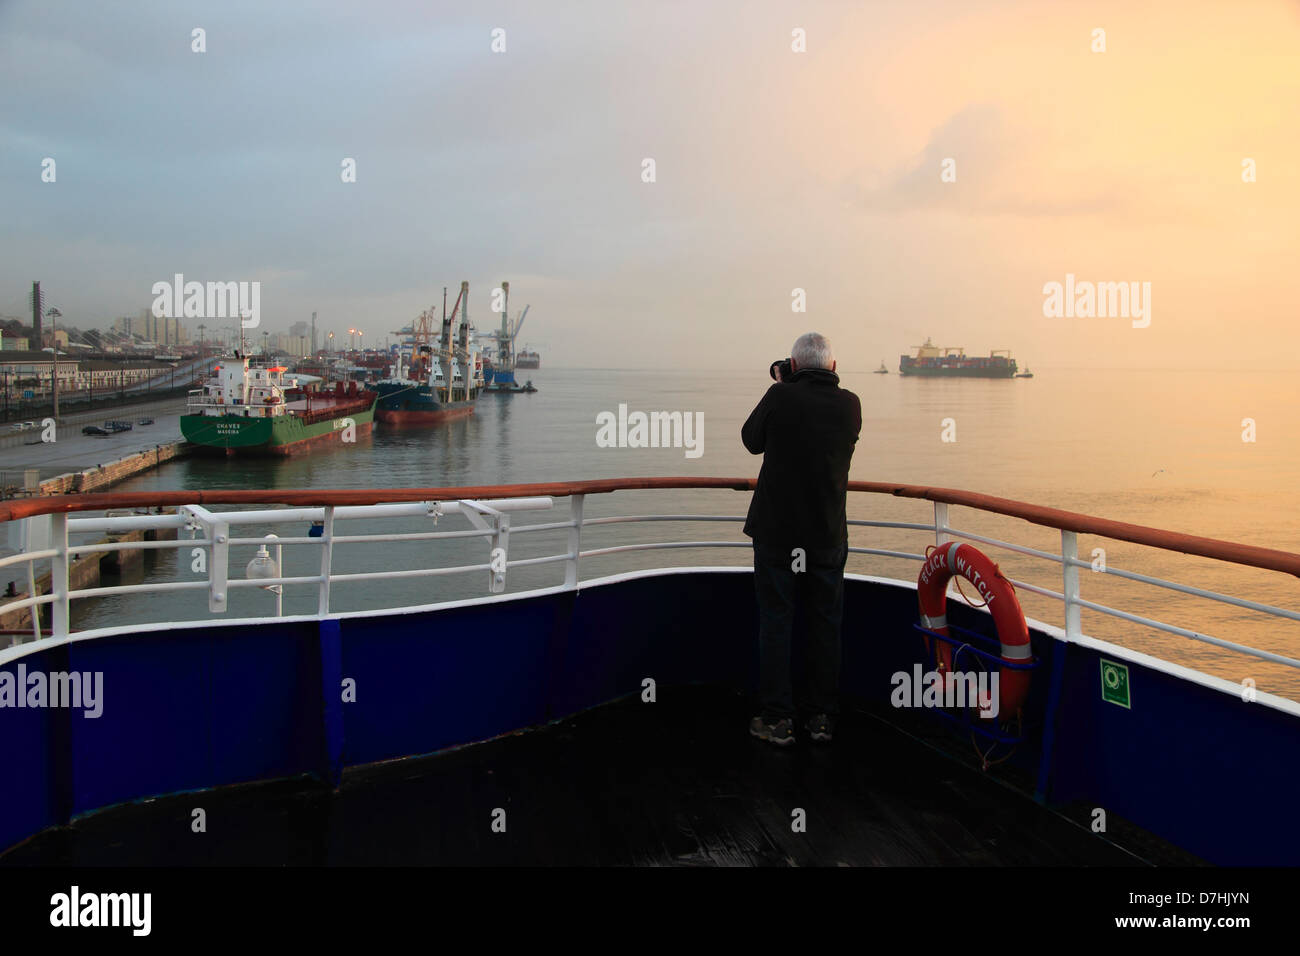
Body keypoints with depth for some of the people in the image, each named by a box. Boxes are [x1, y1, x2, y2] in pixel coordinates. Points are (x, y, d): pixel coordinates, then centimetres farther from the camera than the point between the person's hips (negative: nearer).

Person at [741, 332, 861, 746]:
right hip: (828, 535, 3)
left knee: (776, 620, 6)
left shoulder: (780, 397, -12)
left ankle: (777, 719, 10)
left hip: (777, 532, -3)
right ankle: (821, 716, 21)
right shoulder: (849, 405, -2)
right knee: (824, 623, 12)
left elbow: (751, 440, 3)